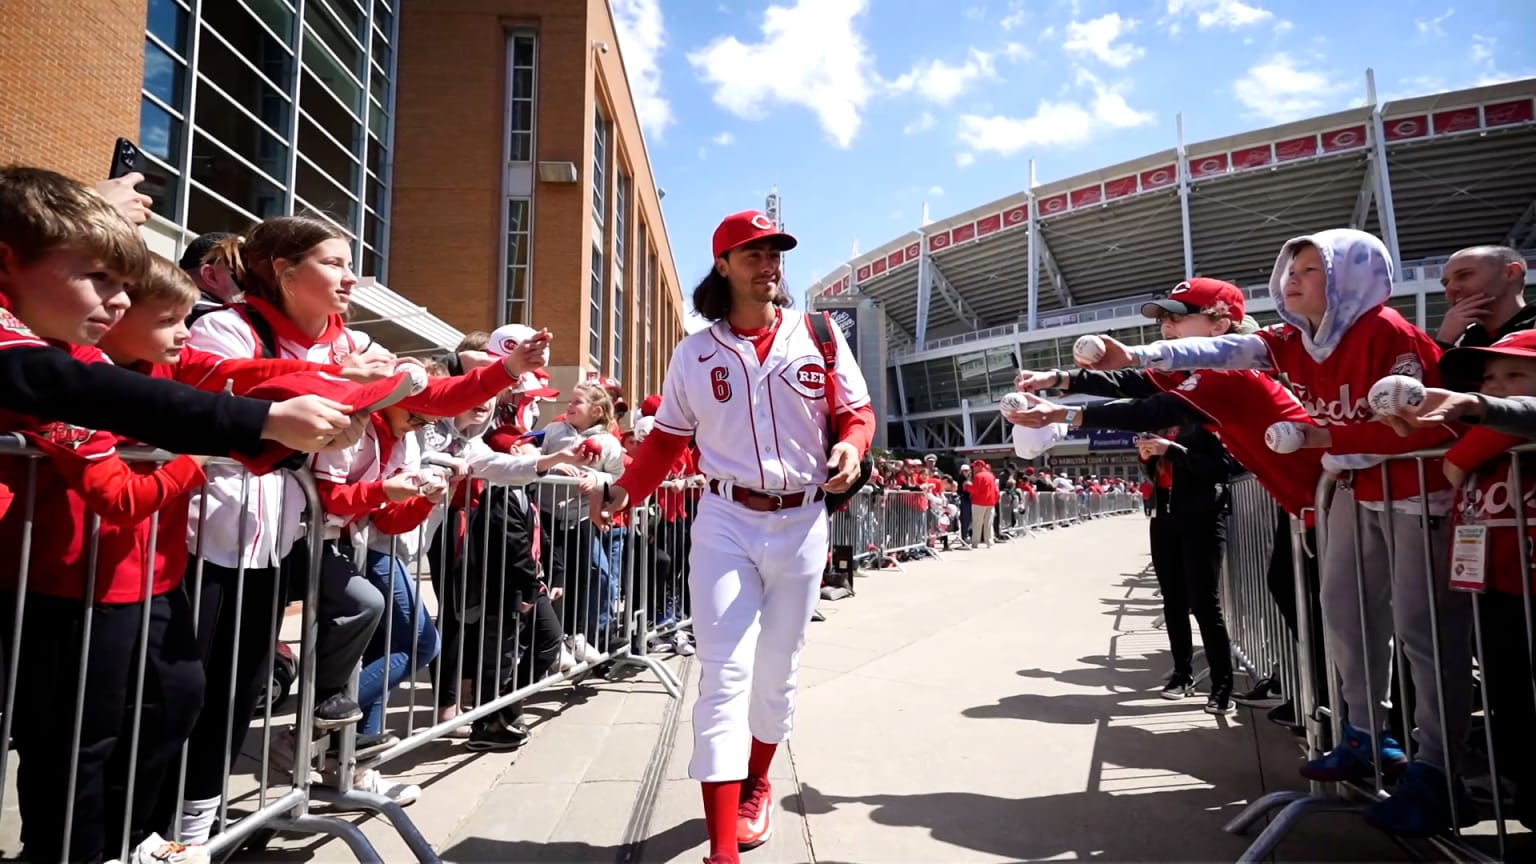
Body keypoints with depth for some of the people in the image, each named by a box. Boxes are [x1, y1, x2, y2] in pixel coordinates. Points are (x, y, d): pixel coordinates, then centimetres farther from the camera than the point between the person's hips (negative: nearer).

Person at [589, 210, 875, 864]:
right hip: (726, 522, -1)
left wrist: (849, 448, -16)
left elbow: (856, 411, 6)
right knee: (725, 674, -6)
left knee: (776, 672, 14)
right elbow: (667, 440, 7)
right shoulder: (695, 352, 3)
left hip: (802, 523, 1)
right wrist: (624, 491, -6)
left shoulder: (819, 335, 2)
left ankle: (755, 785, 40)